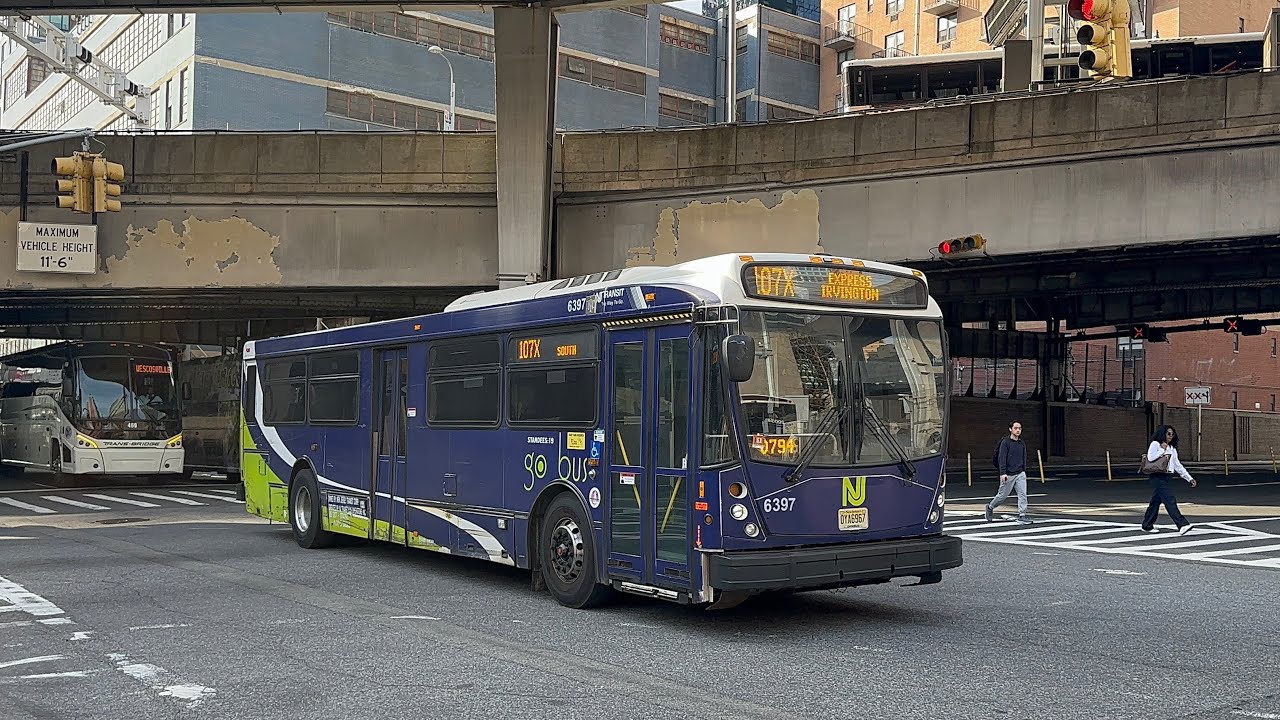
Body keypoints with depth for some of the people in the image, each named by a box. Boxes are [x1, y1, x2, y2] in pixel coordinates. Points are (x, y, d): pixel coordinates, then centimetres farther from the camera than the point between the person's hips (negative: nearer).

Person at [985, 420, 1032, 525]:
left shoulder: (1022, 444, 10)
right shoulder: (1005, 442, -8)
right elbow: (1001, 458, -14)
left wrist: (1024, 471, 19)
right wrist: (1003, 473, -21)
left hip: (1020, 474, 5)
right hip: (1008, 475, -5)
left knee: (1023, 494, -8)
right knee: (1002, 495, 6)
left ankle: (1022, 516, -5)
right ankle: (990, 507, 29)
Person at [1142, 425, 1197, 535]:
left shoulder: (1172, 448, 20)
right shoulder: (1155, 444, -2)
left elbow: (1178, 465, 20)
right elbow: (1150, 458, -17)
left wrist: (1189, 478, 14)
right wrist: (1163, 450, -9)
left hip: (1167, 477, 8)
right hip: (1158, 477, -8)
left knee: (1156, 501, 11)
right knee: (1170, 501, -14)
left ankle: (1147, 526, 19)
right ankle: (1182, 525, -22)